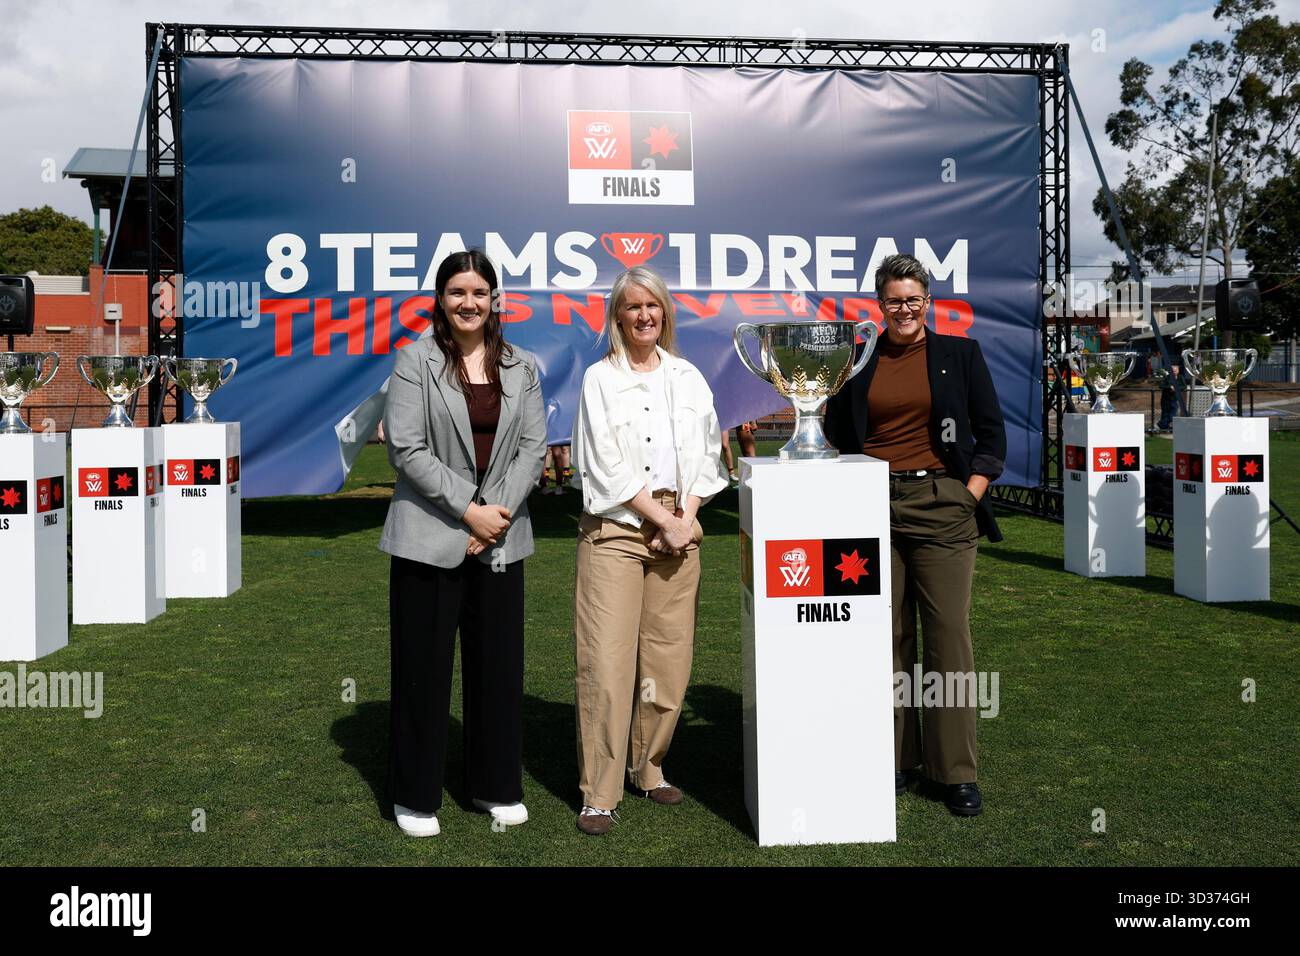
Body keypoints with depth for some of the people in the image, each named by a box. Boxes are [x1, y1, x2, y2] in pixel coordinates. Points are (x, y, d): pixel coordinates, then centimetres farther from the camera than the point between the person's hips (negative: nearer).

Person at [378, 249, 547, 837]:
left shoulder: (521, 368, 9)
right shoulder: (415, 362, -2)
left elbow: (533, 446, 4)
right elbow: (405, 447, -9)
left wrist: (499, 513, -9)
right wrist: (468, 509, -14)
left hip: (500, 538, 3)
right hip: (429, 536, -3)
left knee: (499, 661, 9)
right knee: (424, 665, 4)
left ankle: (495, 786, 25)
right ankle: (415, 796, 19)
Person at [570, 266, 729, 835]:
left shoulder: (688, 378, 13)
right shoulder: (600, 379, 0)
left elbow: (707, 453, 12)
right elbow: (608, 466, -6)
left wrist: (686, 518, -2)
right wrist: (662, 521, -9)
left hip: (679, 525, 4)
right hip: (616, 528, -4)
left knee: (669, 656, 6)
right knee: (607, 660, -7)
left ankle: (648, 767, 23)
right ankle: (599, 794, 1)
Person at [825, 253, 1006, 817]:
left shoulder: (960, 354, 7)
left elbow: (991, 433, 7)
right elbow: (837, 436, 14)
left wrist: (971, 494, -3)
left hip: (941, 504, -1)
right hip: (874, 510, 2)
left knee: (949, 635, -2)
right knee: (888, 637, 6)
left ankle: (957, 771, 9)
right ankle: (896, 759, 19)